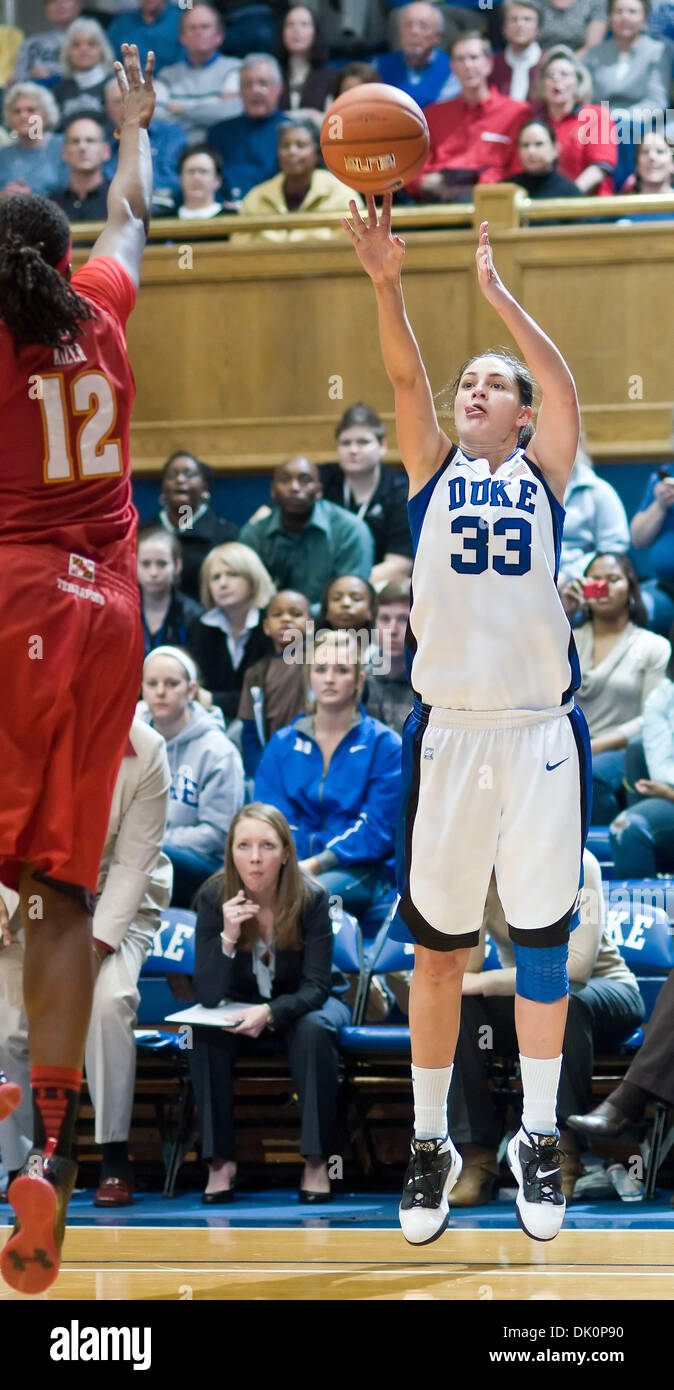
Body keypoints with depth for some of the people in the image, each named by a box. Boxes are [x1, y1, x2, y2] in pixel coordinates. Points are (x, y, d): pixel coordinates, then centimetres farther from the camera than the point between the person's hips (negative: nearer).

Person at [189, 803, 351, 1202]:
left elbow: (315, 986, -20)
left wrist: (271, 1013, -40)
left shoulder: (311, 898, -21)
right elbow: (207, 996, -22)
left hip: (302, 1003, -1)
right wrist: (227, 937, -39)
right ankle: (221, 1160, -22)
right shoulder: (215, 897, -18)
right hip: (243, 1005, 1)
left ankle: (316, 1161, -26)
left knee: (314, 1031, -34)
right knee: (205, 1033, -29)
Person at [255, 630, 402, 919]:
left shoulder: (384, 745, 7)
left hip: (361, 871, -2)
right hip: (294, 863, 3)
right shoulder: (282, 745, 18)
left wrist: (316, 864, -16)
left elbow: (376, 830, -2)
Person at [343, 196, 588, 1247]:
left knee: (541, 944, 4)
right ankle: (431, 1142, 13)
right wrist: (386, 284, -18)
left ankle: (539, 1139, 13)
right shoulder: (434, 469, 11)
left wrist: (499, 296, -8)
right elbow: (406, 378, -4)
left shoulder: (543, 473, 11)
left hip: (540, 732, 0)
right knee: (438, 950, 3)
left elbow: (564, 387, -5)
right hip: (448, 730, 0)